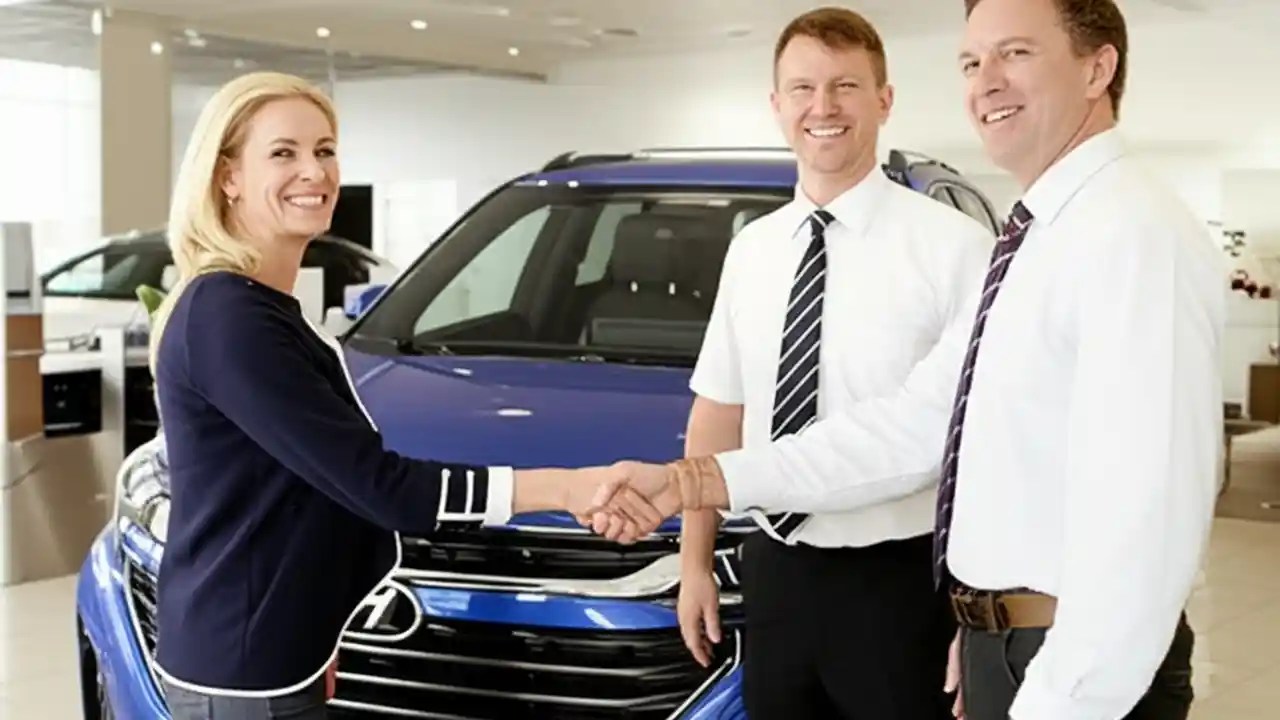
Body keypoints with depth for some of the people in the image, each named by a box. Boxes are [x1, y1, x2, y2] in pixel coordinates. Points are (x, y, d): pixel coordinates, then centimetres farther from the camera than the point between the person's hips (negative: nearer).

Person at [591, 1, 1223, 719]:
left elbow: (1141, 515, -26)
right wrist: (695, 480, -1)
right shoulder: (1034, 243, 13)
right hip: (1001, 647, 9)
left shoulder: (1136, 235, -19)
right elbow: (917, 424, 6)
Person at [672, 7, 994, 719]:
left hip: (898, 585, -5)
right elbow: (718, 410, 12)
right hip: (775, 576, 5)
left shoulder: (954, 246, -11)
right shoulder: (751, 248, 7)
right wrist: (696, 560, 10)